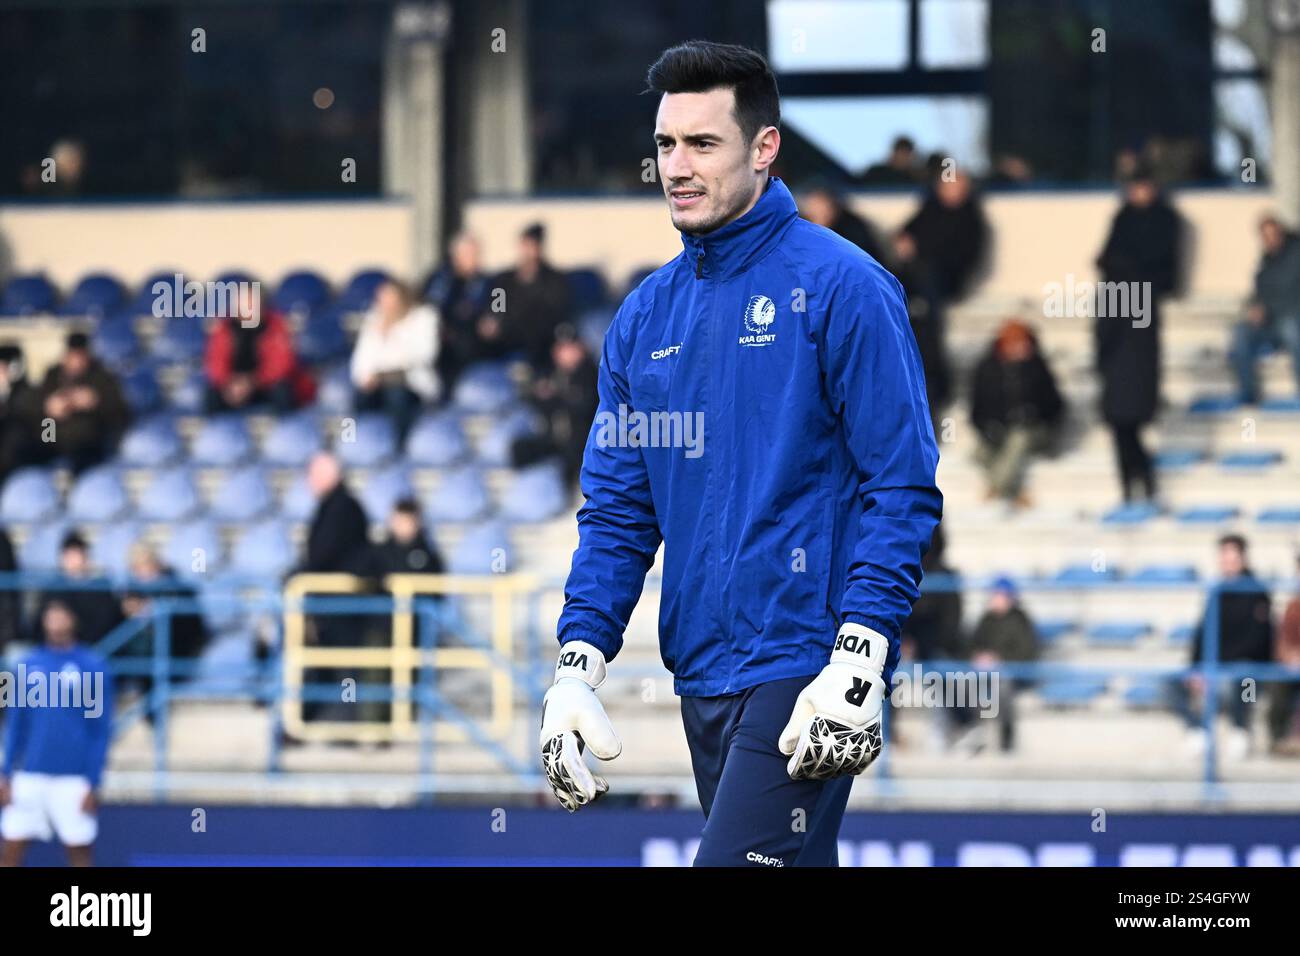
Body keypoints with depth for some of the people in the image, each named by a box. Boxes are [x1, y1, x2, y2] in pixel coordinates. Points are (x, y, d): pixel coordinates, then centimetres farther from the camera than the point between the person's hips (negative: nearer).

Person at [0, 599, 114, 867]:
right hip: (29, 776, 3)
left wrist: (93, 782, -6)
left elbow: (101, 730, -1)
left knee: (80, 853, 2)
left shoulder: (93, 666, 0)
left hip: (73, 778, -3)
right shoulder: (31, 664, 10)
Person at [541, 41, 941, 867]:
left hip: (803, 673, -7)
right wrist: (579, 668, 3)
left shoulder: (841, 288, -6)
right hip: (702, 676, 7)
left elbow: (903, 488, -10)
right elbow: (617, 510, 15)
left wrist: (857, 667, -19)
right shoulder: (648, 314, 13)